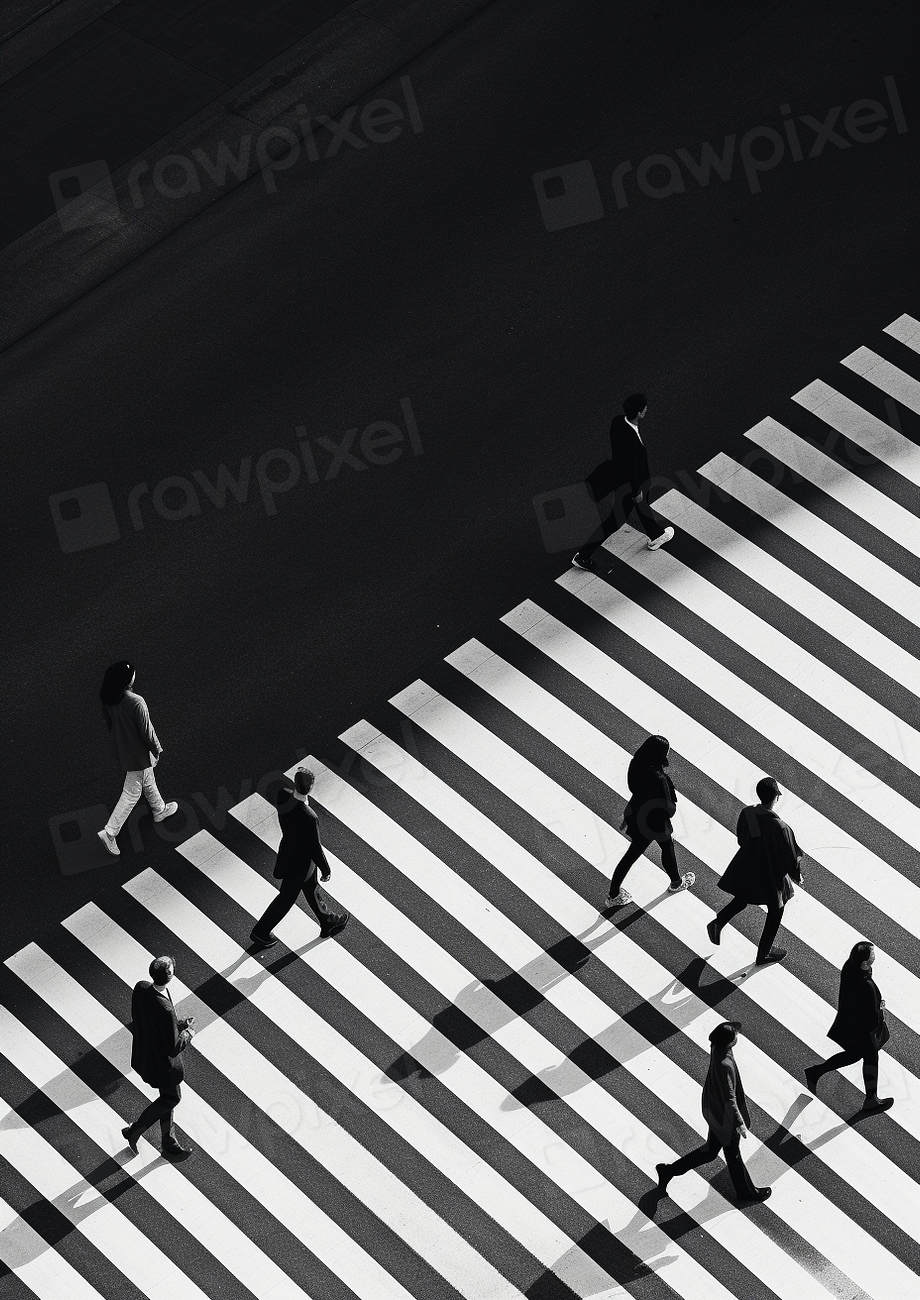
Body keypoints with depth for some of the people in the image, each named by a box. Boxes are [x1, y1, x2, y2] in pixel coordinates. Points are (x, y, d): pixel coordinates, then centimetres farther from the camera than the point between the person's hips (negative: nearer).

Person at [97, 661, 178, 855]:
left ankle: (159, 810, 54)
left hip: (119, 747, 8)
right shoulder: (136, 703, -36)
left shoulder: (107, 697, -14)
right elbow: (146, 731, -24)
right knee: (131, 792, 10)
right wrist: (156, 750, -6)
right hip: (136, 752, -8)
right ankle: (109, 831, 11)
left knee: (147, 780, 31)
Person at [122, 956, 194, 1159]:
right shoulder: (165, 1010, -39)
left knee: (167, 1096, 25)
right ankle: (134, 1131, 30)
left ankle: (169, 1143, 42)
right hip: (162, 1062, -8)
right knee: (171, 1098, 19)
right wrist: (187, 1034, -7)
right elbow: (174, 1048, -28)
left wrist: (178, 1024, 3)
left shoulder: (140, 988, -16)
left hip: (144, 1054, 8)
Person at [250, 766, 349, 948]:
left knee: (311, 888, 29)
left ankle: (327, 922, 51)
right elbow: (315, 848, -25)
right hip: (299, 864, -7)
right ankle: (260, 932, 36)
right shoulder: (309, 818, -42)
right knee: (286, 898, 18)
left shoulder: (283, 795, -23)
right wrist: (326, 869, -8)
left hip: (287, 849, 7)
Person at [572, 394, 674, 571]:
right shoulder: (631, 441, -43)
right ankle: (583, 556, 20)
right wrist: (637, 492, -12)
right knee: (616, 520, 11)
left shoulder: (617, 421, -18)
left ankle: (655, 536, 60)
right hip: (628, 484, -8)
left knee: (642, 504, 33)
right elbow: (631, 469, -29)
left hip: (617, 470, 9)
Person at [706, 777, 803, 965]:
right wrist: (797, 875, 2)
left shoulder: (746, 814, -17)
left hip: (746, 870, 5)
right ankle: (763, 954, 32)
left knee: (741, 900, 33)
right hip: (771, 876, -5)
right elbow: (790, 857, -18)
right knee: (775, 912, 20)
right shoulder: (780, 827, -33)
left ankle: (718, 923, 16)